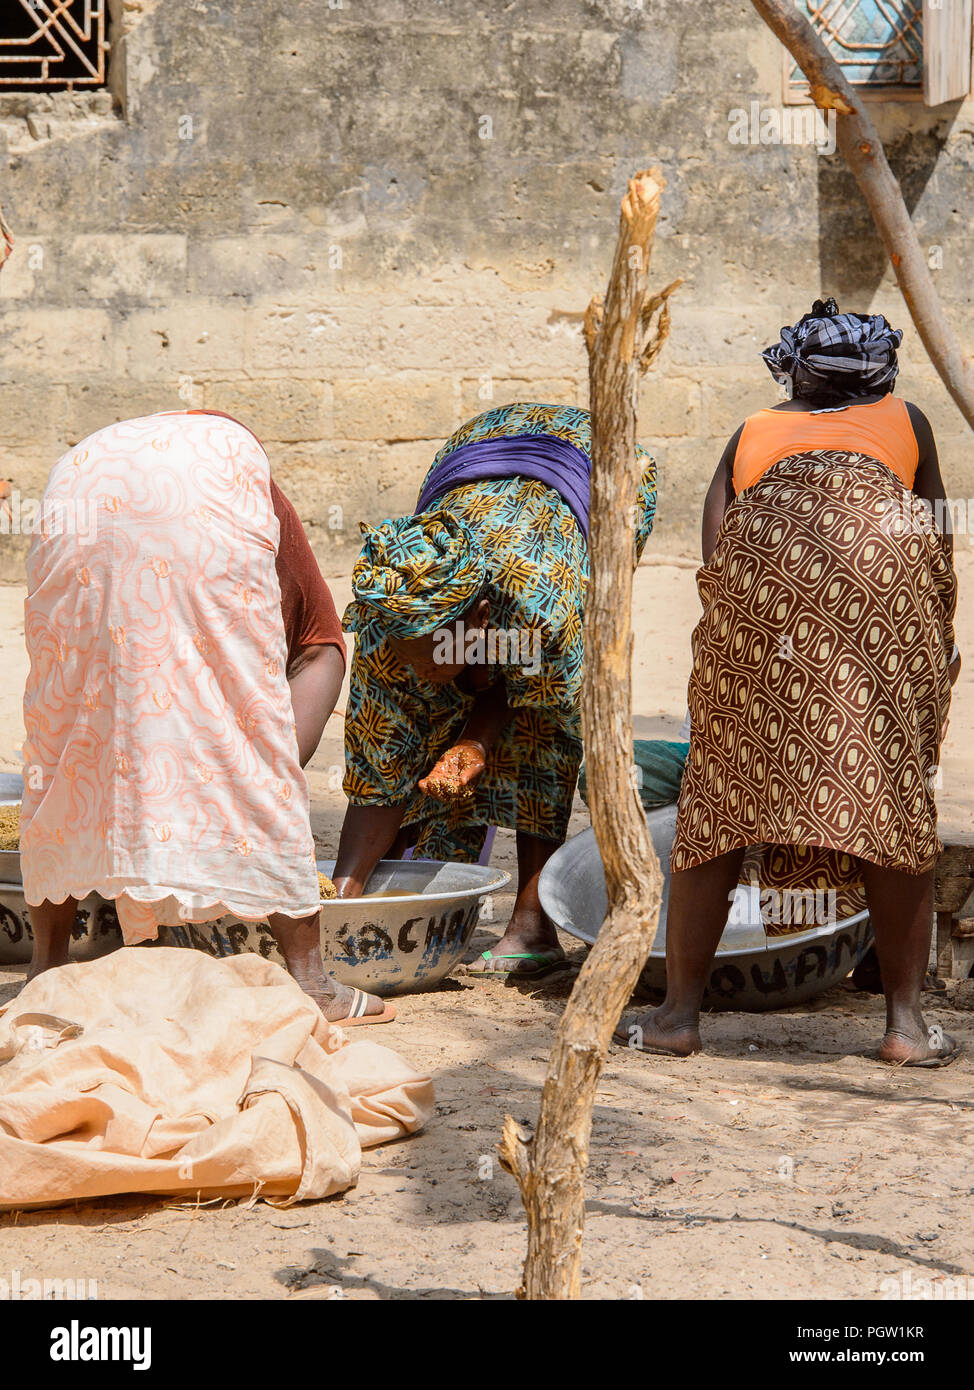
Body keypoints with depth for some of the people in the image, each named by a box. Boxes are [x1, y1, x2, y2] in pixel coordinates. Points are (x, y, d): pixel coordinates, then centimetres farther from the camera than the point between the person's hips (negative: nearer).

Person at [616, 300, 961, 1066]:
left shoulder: (752, 434, 31)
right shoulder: (905, 420, 32)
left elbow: (717, 550, 15)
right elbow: (937, 539, 35)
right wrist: (945, 640, 46)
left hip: (762, 574, 0)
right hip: (884, 578, 0)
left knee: (721, 789, 7)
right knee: (894, 798, 6)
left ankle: (680, 1011, 10)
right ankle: (906, 1020, 5)